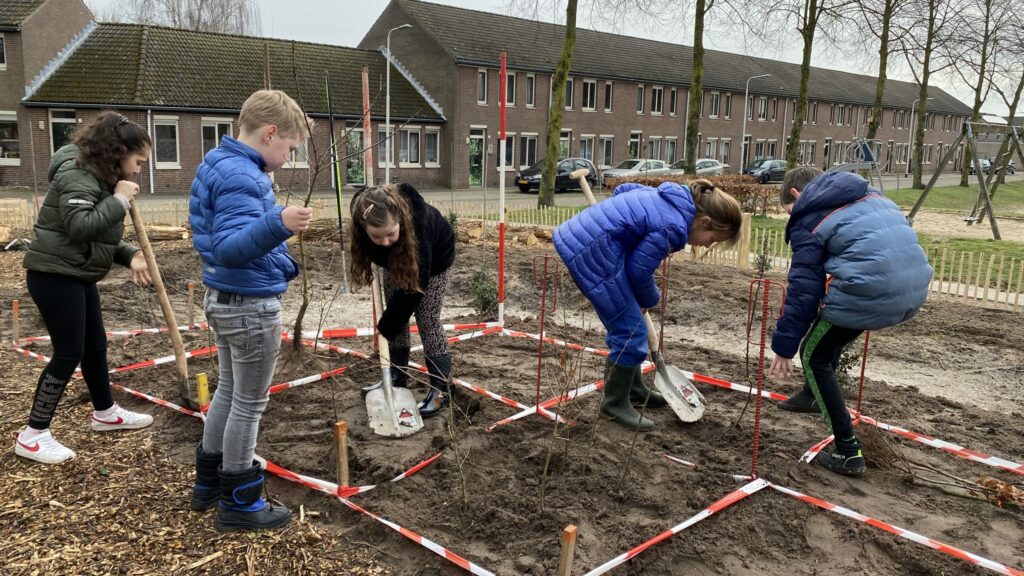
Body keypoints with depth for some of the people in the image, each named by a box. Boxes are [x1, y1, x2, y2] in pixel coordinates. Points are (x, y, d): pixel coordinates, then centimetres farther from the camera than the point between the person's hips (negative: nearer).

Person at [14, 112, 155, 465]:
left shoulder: (100, 175, 13)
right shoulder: (77, 173, -17)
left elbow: (100, 235, 15)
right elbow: (79, 227, -29)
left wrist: (130, 256, 1)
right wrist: (119, 200, -21)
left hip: (77, 275, 10)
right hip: (54, 274, -10)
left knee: (95, 345, 18)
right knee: (69, 353, -6)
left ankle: (105, 413, 35)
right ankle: (32, 436, 5)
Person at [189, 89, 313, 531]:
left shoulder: (215, 164, 9)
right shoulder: (242, 177, -23)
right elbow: (231, 248, -34)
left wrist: (273, 222, 24)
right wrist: (277, 224, -48)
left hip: (224, 298, 10)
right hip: (251, 304, -10)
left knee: (229, 391, 22)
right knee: (249, 403, 4)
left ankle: (209, 482, 36)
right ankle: (239, 504, 19)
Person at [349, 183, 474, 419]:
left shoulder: (417, 223, -45)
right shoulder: (362, 216, -33)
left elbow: (416, 284, -34)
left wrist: (386, 325, -29)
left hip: (435, 255, -5)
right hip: (397, 257, 5)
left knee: (427, 320, -8)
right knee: (396, 313, 5)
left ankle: (442, 388, 0)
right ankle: (397, 377, 19)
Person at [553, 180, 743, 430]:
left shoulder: (673, 198, 12)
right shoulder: (673, 227, -17)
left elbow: (623, 190, 23)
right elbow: (639, 270, -9)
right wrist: (650, 299, 11)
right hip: (591, 250, -11)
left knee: (625, 325, 21)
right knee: (631, 330, -3)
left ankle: (634, 390, 35)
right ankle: (616, 403, 11)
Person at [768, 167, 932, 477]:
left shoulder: (807, 220, 3)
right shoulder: (868, 194, 24)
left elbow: (803, 288, -3)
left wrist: (784, 344, 3)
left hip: (868, 292, -8)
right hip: (914, 288, 8)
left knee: (814, 357, 13)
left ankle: (848, 453, 12)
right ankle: (814, 395, 48)